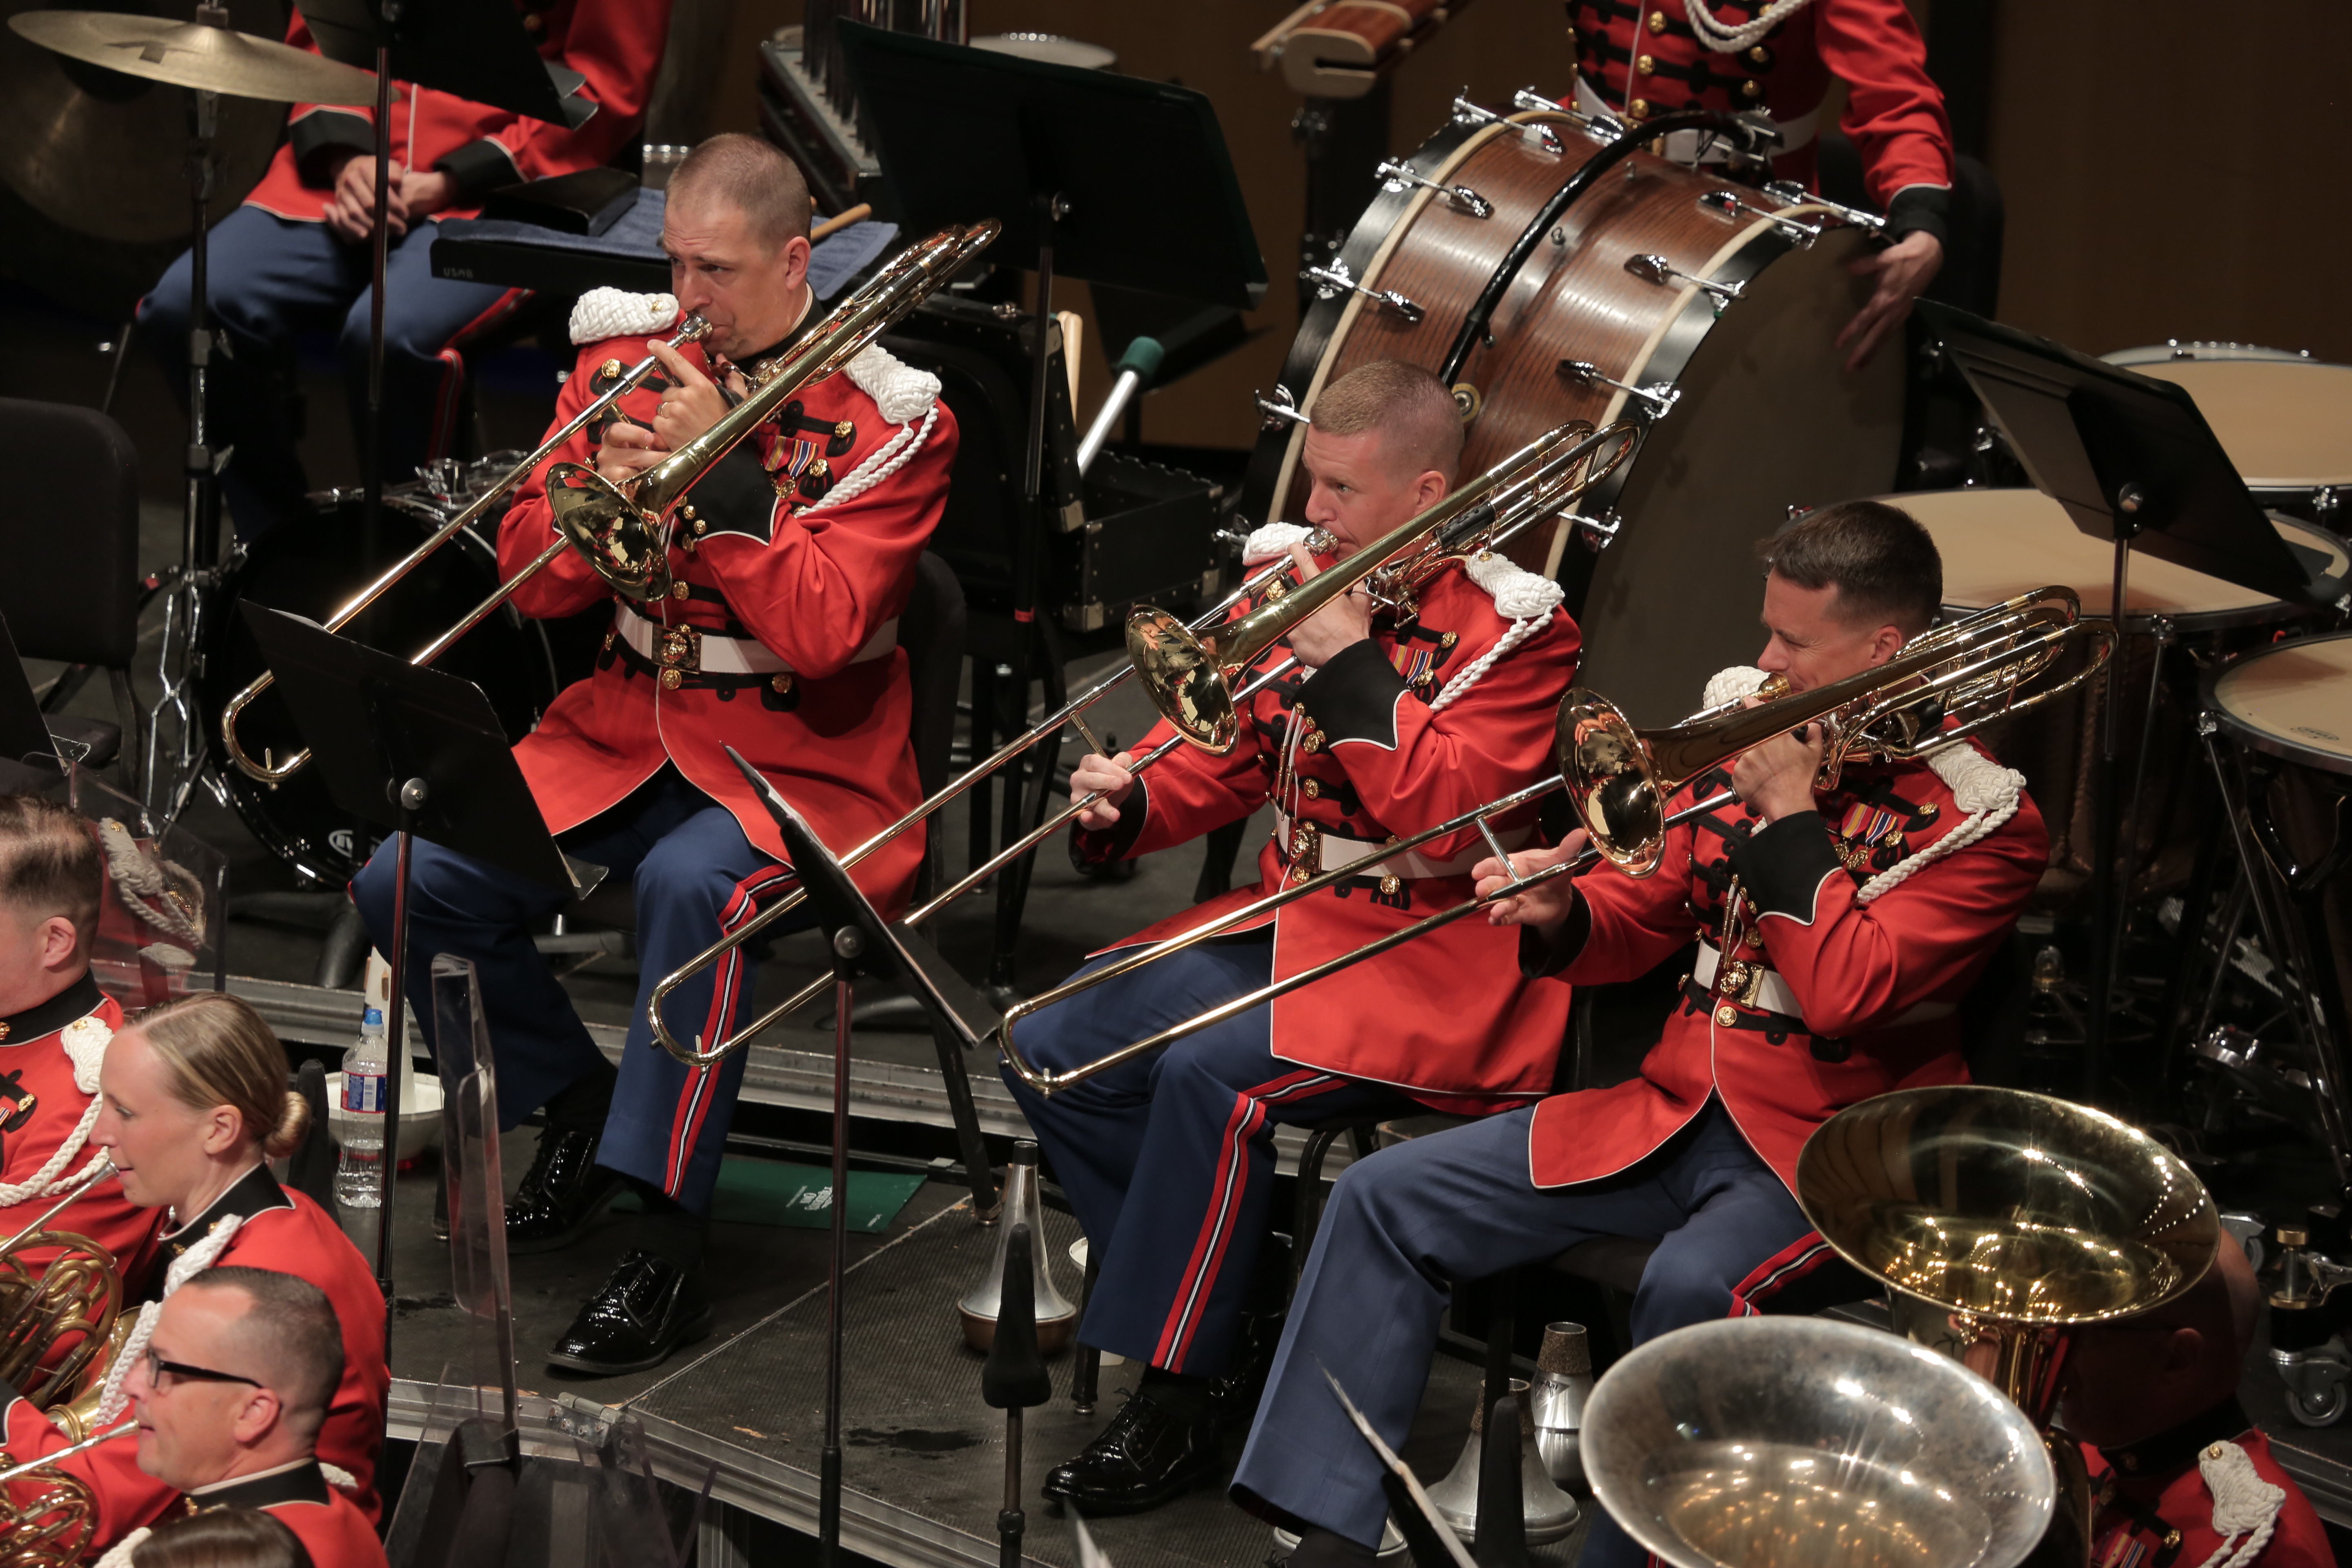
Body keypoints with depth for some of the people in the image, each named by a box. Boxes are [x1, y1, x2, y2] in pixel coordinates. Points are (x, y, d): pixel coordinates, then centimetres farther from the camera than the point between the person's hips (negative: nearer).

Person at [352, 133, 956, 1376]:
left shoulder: (884, 418, -7)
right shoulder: (624, 358, 6)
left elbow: (823, 632, -18)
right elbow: (531, 583, 6)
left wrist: (721, 469, -22)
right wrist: (601, 493, -14)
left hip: (796, 757, -5)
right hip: (625, 729, 5)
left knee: (690, 885, -38)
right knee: (404, 885, -15)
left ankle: (667, 1250, -29)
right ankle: (577, 1101, 11)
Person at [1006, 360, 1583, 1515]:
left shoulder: (1514, 630, -9)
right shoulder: (1303, 577, 8)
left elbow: (1447, 812, -22)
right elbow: (1225, 757, 14)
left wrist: (1352, 662, -21)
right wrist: (1131, 802, -6)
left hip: (1426, 959, -8)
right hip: (1289, 920, 8)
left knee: (1213, 1075, -30)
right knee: (1055, 1051, -5)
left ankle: (1181, 1397, -16)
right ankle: (1216, 1331, 3)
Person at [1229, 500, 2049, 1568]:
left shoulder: (1982, 818, -8)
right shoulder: (1755, 738, 11)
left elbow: (1844, 996, -21)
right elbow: (1644, 916, 18)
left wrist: (1790, 814, -15)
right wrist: (1563, 917, -4)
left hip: (1822, 1149, -7)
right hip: (1674, 1111, 7)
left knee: (1690, 1289, -38)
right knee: (1385, 1200, -5)